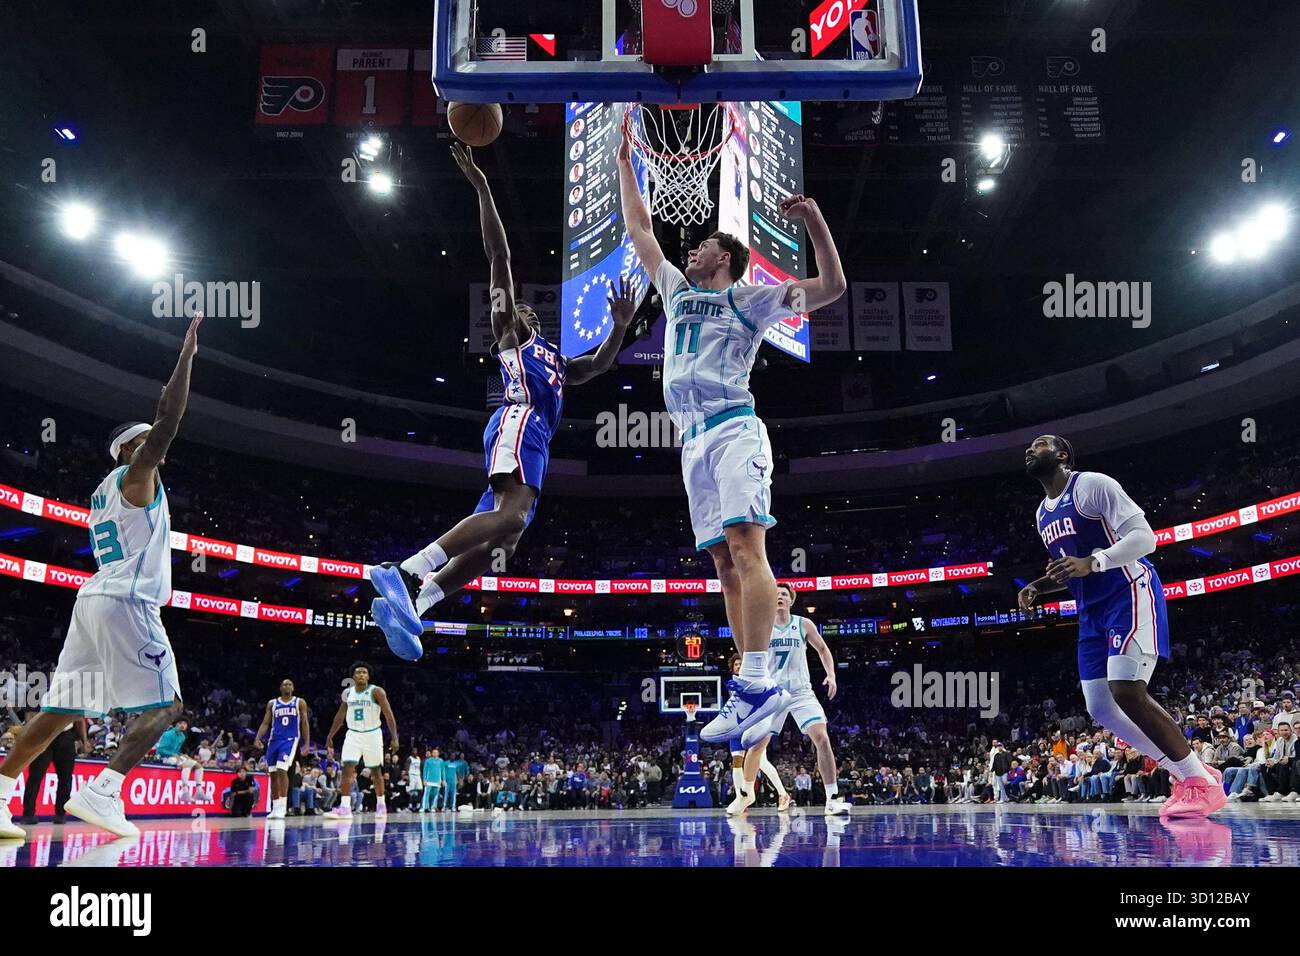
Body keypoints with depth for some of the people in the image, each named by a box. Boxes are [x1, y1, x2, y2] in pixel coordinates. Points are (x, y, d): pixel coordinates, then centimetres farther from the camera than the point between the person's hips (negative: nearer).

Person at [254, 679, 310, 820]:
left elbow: (305, 723, 4)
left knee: (282, 770, -19)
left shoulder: (300, 702, 6)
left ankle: (282, 807, -15)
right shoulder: (272, 703, 12)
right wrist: (258, 738, -8)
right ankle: (275, 808, 15)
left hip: (290, 739, -4)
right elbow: (265, 723, 9)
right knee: (273, 774, 5)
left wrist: (307, 743, -5)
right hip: (274, 740, 4)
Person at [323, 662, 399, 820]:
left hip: (372, 734, -3)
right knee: (347, 768, -12)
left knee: (376, 771, 7)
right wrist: (330, 737, 15)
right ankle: (344, 808, -15)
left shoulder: (376, 692, -10)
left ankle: (381, 805, 23)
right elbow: (340, 716, 15)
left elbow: (389, 715, -13)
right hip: (353, 735, 3)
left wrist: (394, 737, -21)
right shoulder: (347, 693, 4)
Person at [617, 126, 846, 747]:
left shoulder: (749, 300, 9)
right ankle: (750, 692, -2)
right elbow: (638, 229, 33)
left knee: (745, 547, -19)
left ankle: (759, 683, -24)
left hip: (734, 431, -6)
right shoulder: (677, 291, 27)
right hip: (695, 441, 6)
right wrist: (624, 160, 34)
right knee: (725, 564, 0)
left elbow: (832, 287, 2)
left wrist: (814, 221, -10)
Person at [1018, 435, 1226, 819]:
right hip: (1092, 611, 9)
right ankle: (1186, 773, 15)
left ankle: (1203, 782, -9)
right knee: (1100, 707, 2)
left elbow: (1144, 537, -17)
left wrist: (1091, 563, -30)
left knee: (1126, 691, -23)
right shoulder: (1043, 514, 17)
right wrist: (1038, 587, 8)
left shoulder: (1092, 484, -9)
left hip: (1130, 594, -9)